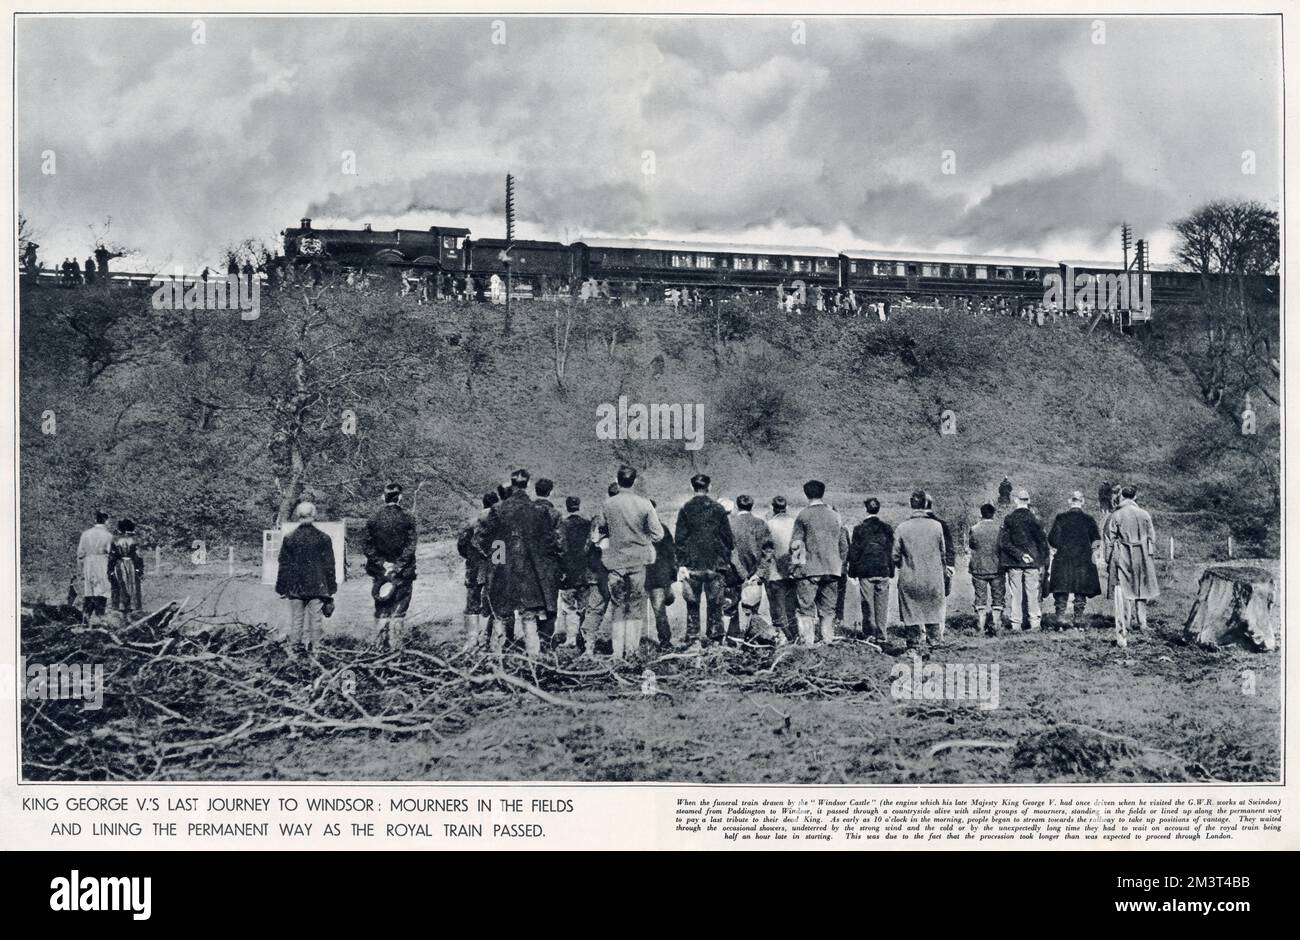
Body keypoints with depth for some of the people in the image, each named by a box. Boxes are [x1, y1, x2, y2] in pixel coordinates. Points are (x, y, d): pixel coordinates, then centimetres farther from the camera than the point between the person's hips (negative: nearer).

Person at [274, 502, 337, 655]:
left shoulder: (289, 539, -1)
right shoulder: (323, 538, -2)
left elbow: (284, 565, 4)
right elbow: (329, 565, 2)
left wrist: (281, 588, 11)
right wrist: (331, 588, 9)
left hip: (295, 586, 1)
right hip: (317, 585, -1)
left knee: (296, 618, 7)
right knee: (314, 617, 3)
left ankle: (296, 645, 7)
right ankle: (312, 646, 2)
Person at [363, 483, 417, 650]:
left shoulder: (373, 520, 3)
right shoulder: (407, 519, -4)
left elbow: (368, 546, 0)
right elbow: (410, 546, -10)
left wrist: (382, 564, -4)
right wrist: (398, 566, -10)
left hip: (379, 571, 2)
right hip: (403, 572, -2)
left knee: (381, 609, 10)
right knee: (398, 611, 4)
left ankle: (381, 644, 10)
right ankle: (395, 645, 1)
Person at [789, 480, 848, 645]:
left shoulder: (803, 515, -6)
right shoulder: (835, 516, 7)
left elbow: (795, 544, -7)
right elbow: (844, 546, 11)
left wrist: (795, 561, 10)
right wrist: (840, 564, 21)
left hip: (810, 569, -4)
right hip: (832, 569, 4)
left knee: (806, 608, 0)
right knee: (828, 609, 11)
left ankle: (808, 641, -6)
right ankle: (828, 640, 8)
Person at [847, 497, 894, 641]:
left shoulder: (859, 528, -4)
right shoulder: (886, 528, 1)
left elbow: (854, 551, -1)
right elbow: (891, 551, 4)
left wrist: (853, 572, 5)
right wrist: (891, 572, 10)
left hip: (865, 571, -1)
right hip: (883, 571, 1)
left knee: (867, 602, 5)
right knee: (882, 602, 6)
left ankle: (869, 633, 4)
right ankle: (882, 633, 7)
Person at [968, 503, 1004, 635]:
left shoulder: (974, 529, -6)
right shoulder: (1000, 529, -7)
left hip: (979, 569, 1)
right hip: (997, 568, -1)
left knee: (980, 598, 8)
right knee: (998, 598, 8)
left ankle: (981, 627, 8)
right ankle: (995, 625, 2)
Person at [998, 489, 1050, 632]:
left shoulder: (1008, 519, -1)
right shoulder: (1034, 519, -5)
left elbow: (1003, 542, -5)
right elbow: (1042, 540, -2)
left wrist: (1018, 554, -3)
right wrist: (1043, 561, 6)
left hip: (1014, 562, 1)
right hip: (1033, 562, -1)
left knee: (1015, 594, 3)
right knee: (1032, 593, 5)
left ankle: (1015, 624, 1)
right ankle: (1035, 623, 4)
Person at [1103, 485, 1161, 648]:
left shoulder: (1115, 516, -6)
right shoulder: (1144, 515, 1)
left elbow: (1110, 541, -3)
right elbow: (1152, 538, 7)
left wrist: (1108, 563, 3)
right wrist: (1151, 557, 17)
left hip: (1121, 557, -3)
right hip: (1142, 556, 3)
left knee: (1122, 596, -4)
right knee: (1141, 590, 25)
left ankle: (1122, 636, -11)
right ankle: (1142, 621, 39)